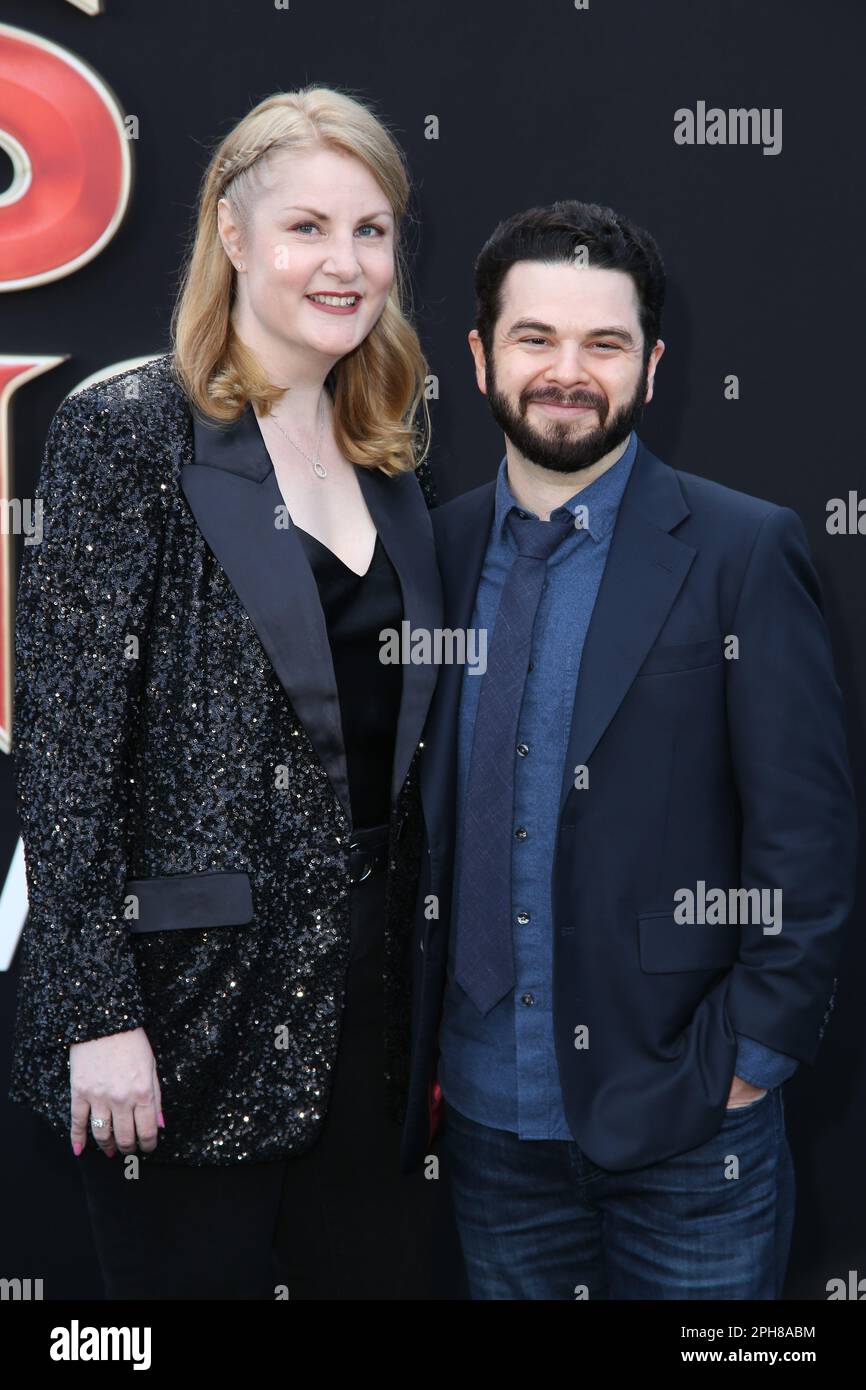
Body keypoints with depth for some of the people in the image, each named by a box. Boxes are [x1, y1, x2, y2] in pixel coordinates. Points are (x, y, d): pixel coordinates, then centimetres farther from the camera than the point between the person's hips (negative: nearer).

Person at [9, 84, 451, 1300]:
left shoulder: (393, 462, 10)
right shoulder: (125, 435, -9)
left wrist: (437, 1003, 11)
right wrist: (98, 1014, -16)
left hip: (371, 1007, 6)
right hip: (197, 1010, -5)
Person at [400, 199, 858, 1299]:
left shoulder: (744, 551, -7)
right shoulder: (438, 548, 5)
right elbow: (418, 810, 8)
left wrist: (754, 1053, -11)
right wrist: (422, 1053, 5)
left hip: (684, 1126, -3)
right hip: (489, 1115, 4)